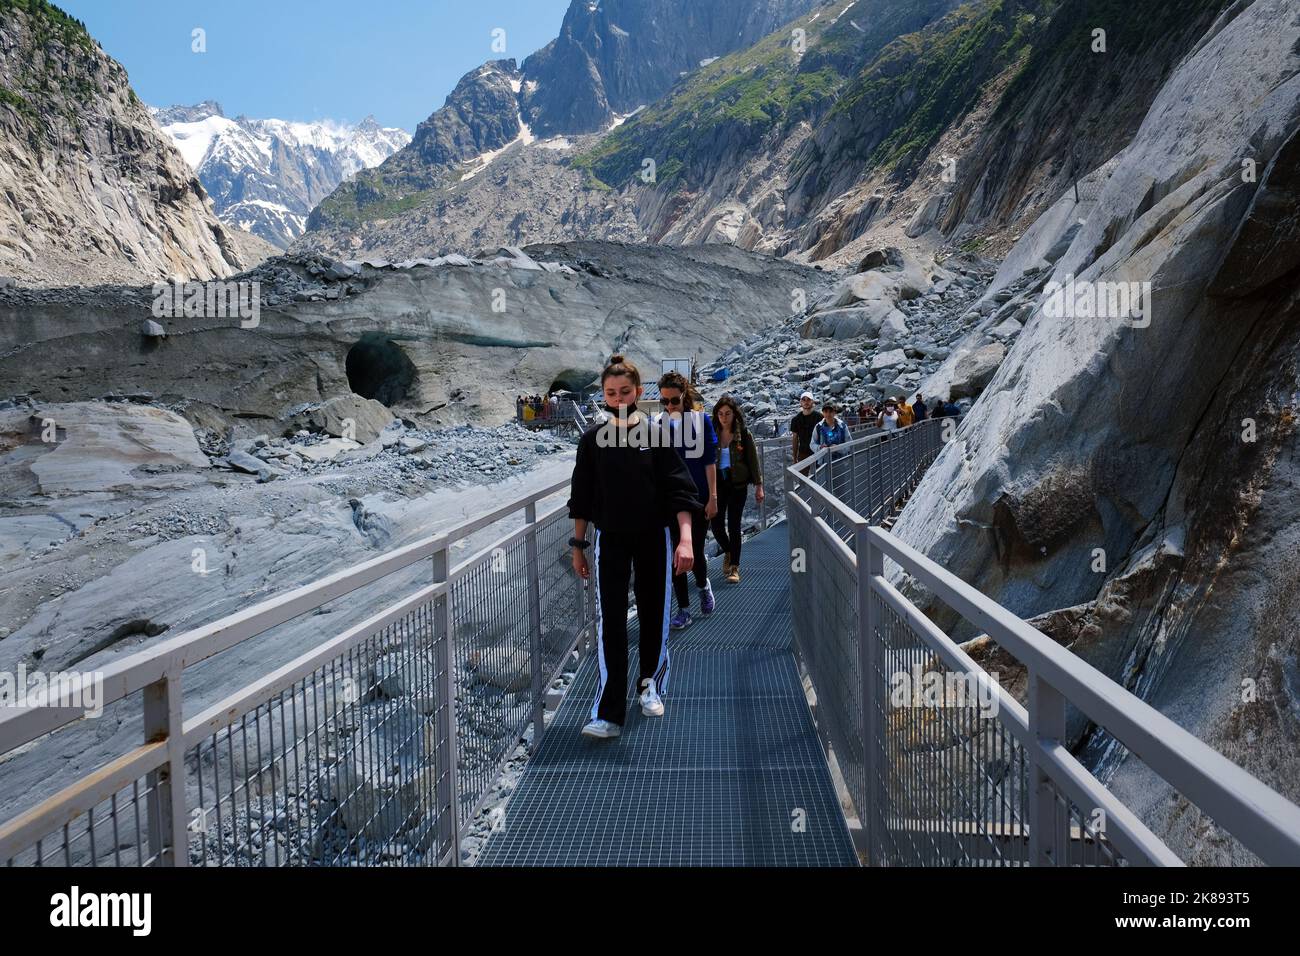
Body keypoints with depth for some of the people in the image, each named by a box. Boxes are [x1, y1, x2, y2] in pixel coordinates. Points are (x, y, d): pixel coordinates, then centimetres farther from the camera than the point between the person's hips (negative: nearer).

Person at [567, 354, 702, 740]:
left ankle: (651, 685, 34)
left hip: (654, 538, 0)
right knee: (610, 625, -5)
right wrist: (578, 545, 7)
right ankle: (608, 714, -5)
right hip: (610, 540, 1)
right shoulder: (593, 440, 1)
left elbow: (680, 490, -8)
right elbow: (581, 498, 8)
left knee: (654, 617, 11)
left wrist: (686, 537, -18)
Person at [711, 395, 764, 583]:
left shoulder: (743, 434, -3)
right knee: (717, 524, 1)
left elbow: (753, 460, 0)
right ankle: (728, 552, 33)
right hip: (718, 484, 2)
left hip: (738, 484, -2)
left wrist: (758, 486, -2)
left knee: (733, 525, -2)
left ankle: (734, 567, 8)